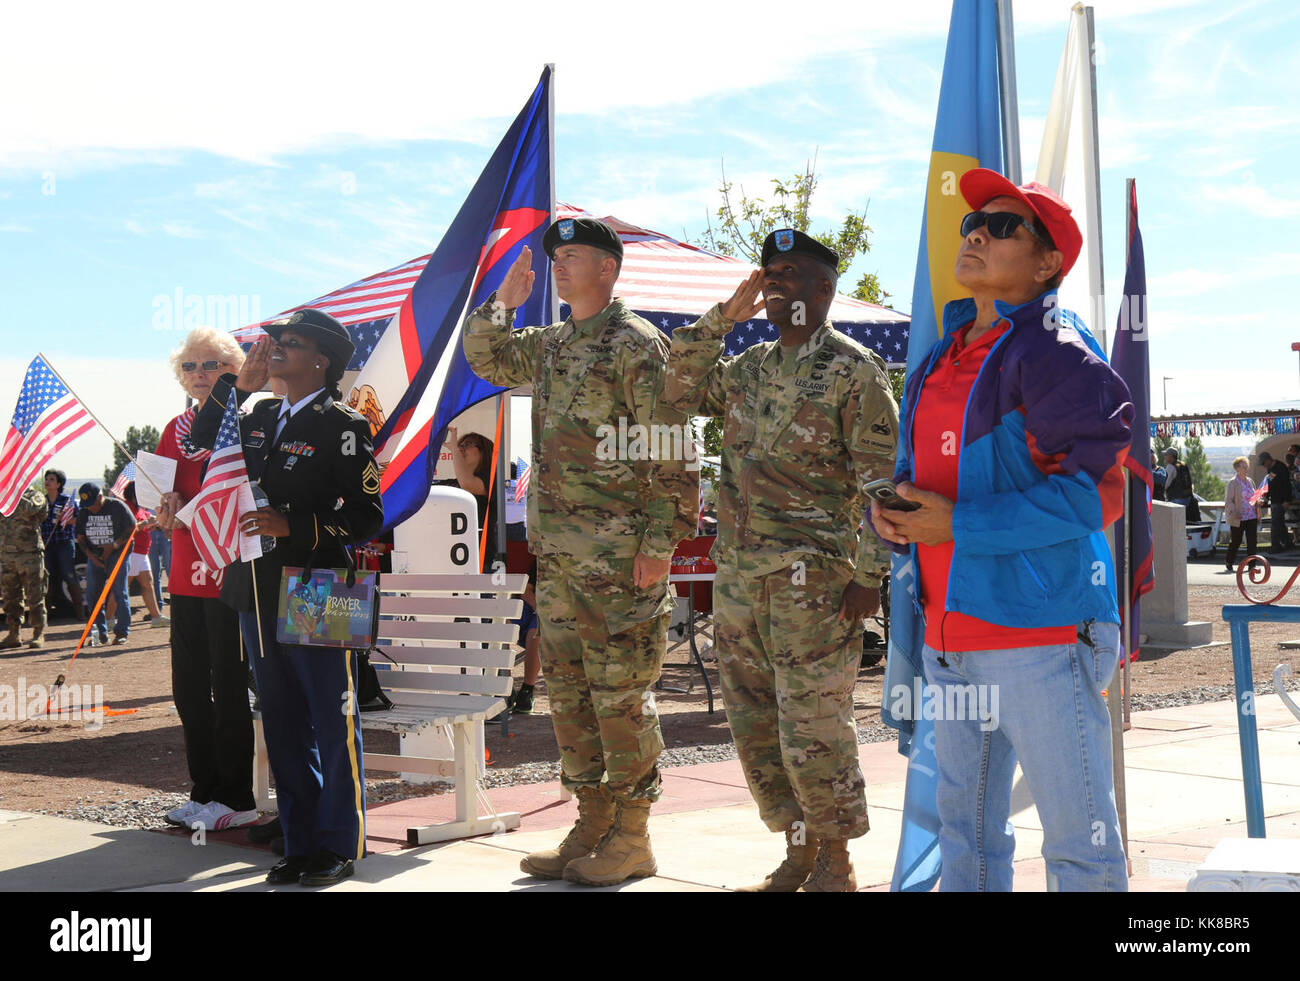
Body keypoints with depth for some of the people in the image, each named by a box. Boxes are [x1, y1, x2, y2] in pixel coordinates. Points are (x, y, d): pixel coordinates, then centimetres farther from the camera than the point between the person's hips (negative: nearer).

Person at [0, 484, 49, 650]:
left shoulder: (34, 495, -1)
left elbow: (29, 509, -22)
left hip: (30, 554, -5)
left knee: (35, 597, -2)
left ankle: (38, 634, 4)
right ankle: (15, 634, 16)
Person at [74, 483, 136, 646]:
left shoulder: (117, 506, -7)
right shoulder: (83, 512, 6)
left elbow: (132, 529, -5)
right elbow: (80, 536, 11)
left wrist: (113, 546, -13)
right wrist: (90, 555, -4)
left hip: (117, 554, -5)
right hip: (94, 556, 5)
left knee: (119, 593, -9)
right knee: (92, 594, 1)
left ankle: (122, 632, -2)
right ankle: (100, 631, 11)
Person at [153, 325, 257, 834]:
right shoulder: (176, 429, 15)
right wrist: (168, 510, -2)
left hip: (229, 572, -7)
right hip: (186, 574, 7)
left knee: (228, 687, -3)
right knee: (189, 687, 11)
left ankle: (236, 798, 6)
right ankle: (204, 792, 22)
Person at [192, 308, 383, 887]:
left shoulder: (343, 427, -7)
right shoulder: (260, 418, 12)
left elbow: (367, 517, -11)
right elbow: (202, 439, 23)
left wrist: (293, 527, -22)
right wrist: (238, 383, 10)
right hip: (258, 594, 7)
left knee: (333, 724, 2)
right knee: (283, 725, 13)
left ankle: (339, 846, 14)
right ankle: (300, 844, 23)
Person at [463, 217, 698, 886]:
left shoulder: (636, 344, -8)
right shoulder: (549, 345, 15)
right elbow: (485, 358, 32)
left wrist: (659, 543, -17)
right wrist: (503, 300, 14)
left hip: (617, 557, -8)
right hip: (556, 554, 8)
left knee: (620, 697, -2)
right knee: (569, 694, 12)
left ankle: (632, 841, 8)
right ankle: (592, 826, 23)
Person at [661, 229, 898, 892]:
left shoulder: (853, 370, -6)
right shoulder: (749, 367, 15)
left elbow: (882, 481, -9)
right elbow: (680, 392, 18)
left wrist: (869, 576, -14)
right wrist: (722, 317, 9)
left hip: (810, 579, -7)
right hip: (738, 573, 8)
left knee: (812, 726, -2)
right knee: (753, 724, 12)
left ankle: (835, 865, 15)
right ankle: (799, 854, 26)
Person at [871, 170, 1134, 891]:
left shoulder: (1054, 352, -10)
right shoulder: (940, 362, 16)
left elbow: (1097, 491, -18)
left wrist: (960, 525, -19)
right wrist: (889, 508, 1)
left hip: (1040, 632, -8)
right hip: (952, 634, 8)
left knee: (1079, 845, -1)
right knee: (965, 834, 19)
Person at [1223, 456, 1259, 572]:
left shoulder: (1250, 481, 13)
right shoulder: (1232, 483, -6)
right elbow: (1228, 500, -9)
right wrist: (1234, 513, -21)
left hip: (1252, 517, 5)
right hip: (1238, 518, -5)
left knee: (1252, 542, -2)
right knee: (1236, 541, 6)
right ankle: (1228, 563, 26)